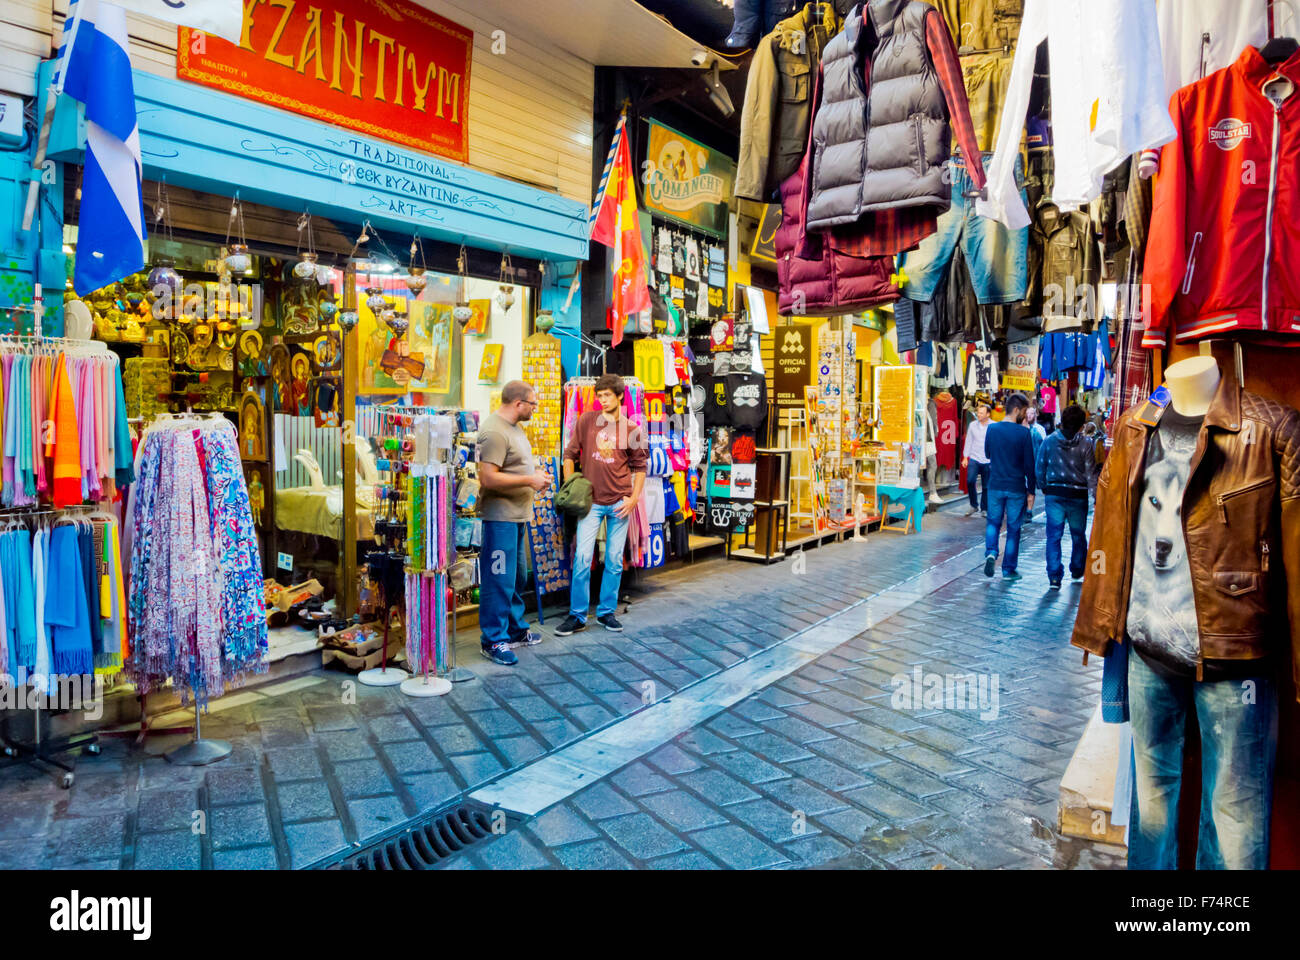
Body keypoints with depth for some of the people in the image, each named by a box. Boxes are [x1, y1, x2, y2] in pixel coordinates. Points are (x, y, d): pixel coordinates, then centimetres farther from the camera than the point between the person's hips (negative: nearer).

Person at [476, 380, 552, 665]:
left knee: (516, 577, 20)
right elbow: (488, 478, -25)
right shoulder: (494, 431, -19)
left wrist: (535, 475, 8)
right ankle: (493, 640, 6)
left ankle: (515, 628, 34)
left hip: (517, 515, 11)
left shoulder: (514, 426, 15)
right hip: (499, 516, -11)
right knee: (499, 580, -4)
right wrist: (530, 480, -19)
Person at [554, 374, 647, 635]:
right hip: (591, 501, -1)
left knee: (615, 561, 7)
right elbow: (570, 455, 7)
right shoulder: (586, 420, 2)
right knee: (582, 558, -5)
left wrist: (633, 498, 0)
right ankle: (577, 616, 8)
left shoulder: (632, 430, 2)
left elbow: (639, 467, 9)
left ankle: (606, 612, 22)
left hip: (619, 503, 1)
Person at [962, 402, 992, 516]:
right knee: (970, 481, -15)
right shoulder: (973, 425, 3)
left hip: (988, 461, -1)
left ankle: (984, 509, 21)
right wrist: (965, 457, 7)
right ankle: (974, 505, 3)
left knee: (986, 486, 6)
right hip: (974, 459, 1)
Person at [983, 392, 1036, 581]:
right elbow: (1029, 464, -8)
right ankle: (1008, 570, 14)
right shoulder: (1023, 433, -11)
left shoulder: (992, 429, -2)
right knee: (1013, 528, 9)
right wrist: (1031, 491, -1)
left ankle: (991, 552, -6)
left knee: (993, 522, 19)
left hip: (995, 486, 3)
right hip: (1016, 488, -2)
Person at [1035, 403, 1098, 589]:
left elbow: (1039, 469, 3)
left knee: (1054, 536, 2)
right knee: (1078, 535, 18)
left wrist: (1044, 488, 16)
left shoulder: (1050, 441, -2)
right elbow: (1091, 473, -7)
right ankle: (1077, 571, 34)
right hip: (1078, 495, 0)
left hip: (1054, 494, 0)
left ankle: (1054, 576, -5)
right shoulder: (1087, 443, -7)